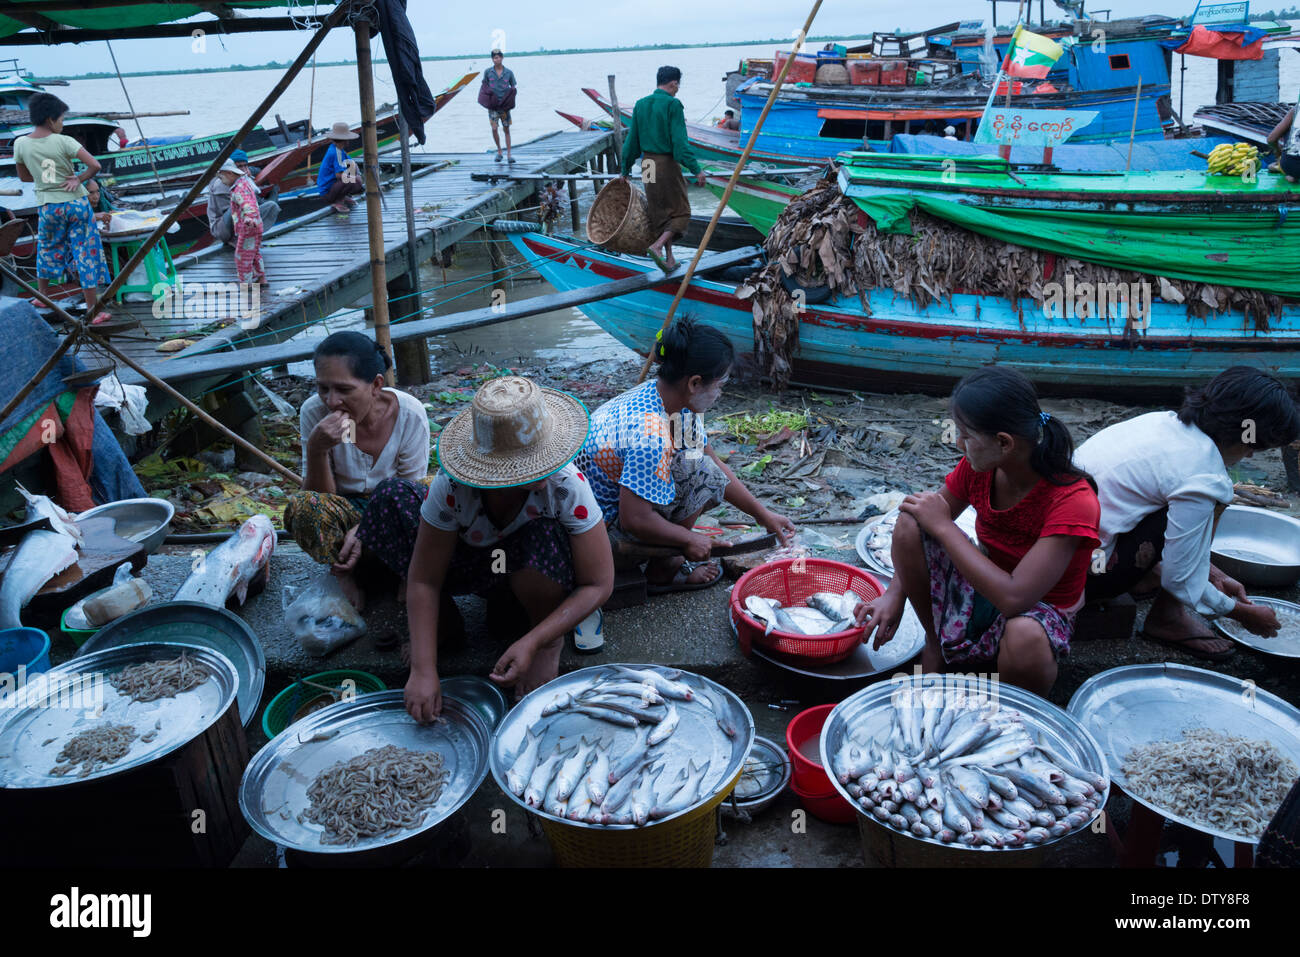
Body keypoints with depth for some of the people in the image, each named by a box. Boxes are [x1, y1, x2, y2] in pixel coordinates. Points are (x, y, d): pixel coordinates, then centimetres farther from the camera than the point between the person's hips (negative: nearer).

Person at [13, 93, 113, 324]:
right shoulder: (63, 142, -13)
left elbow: (24, 177, 11)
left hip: (48, 207, 3)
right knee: (85, 253, 2)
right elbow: (94, 165, -21)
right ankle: (93, 312, 3)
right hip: (76, 203, -3)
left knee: (46, 251, 24)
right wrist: (79, 179, -7)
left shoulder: (20, 144, -1)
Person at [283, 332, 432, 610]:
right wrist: (316, 449, -31)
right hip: (344, 514, 1)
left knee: (394, 492, -36)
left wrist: (363, 531, -29)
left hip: (389, 514, -1)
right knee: (300, 506, -32)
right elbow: (320, 496, -11)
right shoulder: (315, 412, -14)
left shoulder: (409, 413, -18)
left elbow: (409, 494, -12)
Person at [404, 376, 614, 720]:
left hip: (544, 574, -2)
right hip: (477, 566, 2)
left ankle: (551, 642, -8)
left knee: (543, 536, -39)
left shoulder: (567, 484, -32)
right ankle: (446, 625, 4)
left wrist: (533, 643, -34)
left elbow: (598, 584, -27)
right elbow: (424, 581, -25)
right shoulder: (451, 486, -30)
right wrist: (423, 670, -31)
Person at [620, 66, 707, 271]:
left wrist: (626, 169, 19)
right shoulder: (673, 104, -12)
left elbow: (632, 140, 11)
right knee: (680, 212, 5)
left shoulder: (641, 104, 7)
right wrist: (696, 169, -18)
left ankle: (669, 258, 18)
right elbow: (680, 141, -18)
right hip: (667, 163, -7)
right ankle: (657, 246, -13)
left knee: (661, 213, 15)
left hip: (647, 164, 7)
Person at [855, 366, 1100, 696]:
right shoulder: (977, 467, -13)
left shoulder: (1073, 501, -30)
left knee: (1025, 635, -43)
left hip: (1039, 608, -5)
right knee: (910, 526, -18)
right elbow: (931, 521, 1)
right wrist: (895, 594, -13)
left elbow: (1014, 598, -37)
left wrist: (944, 526, -30)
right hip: (983, 590, 5)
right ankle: (935, 644, 2)